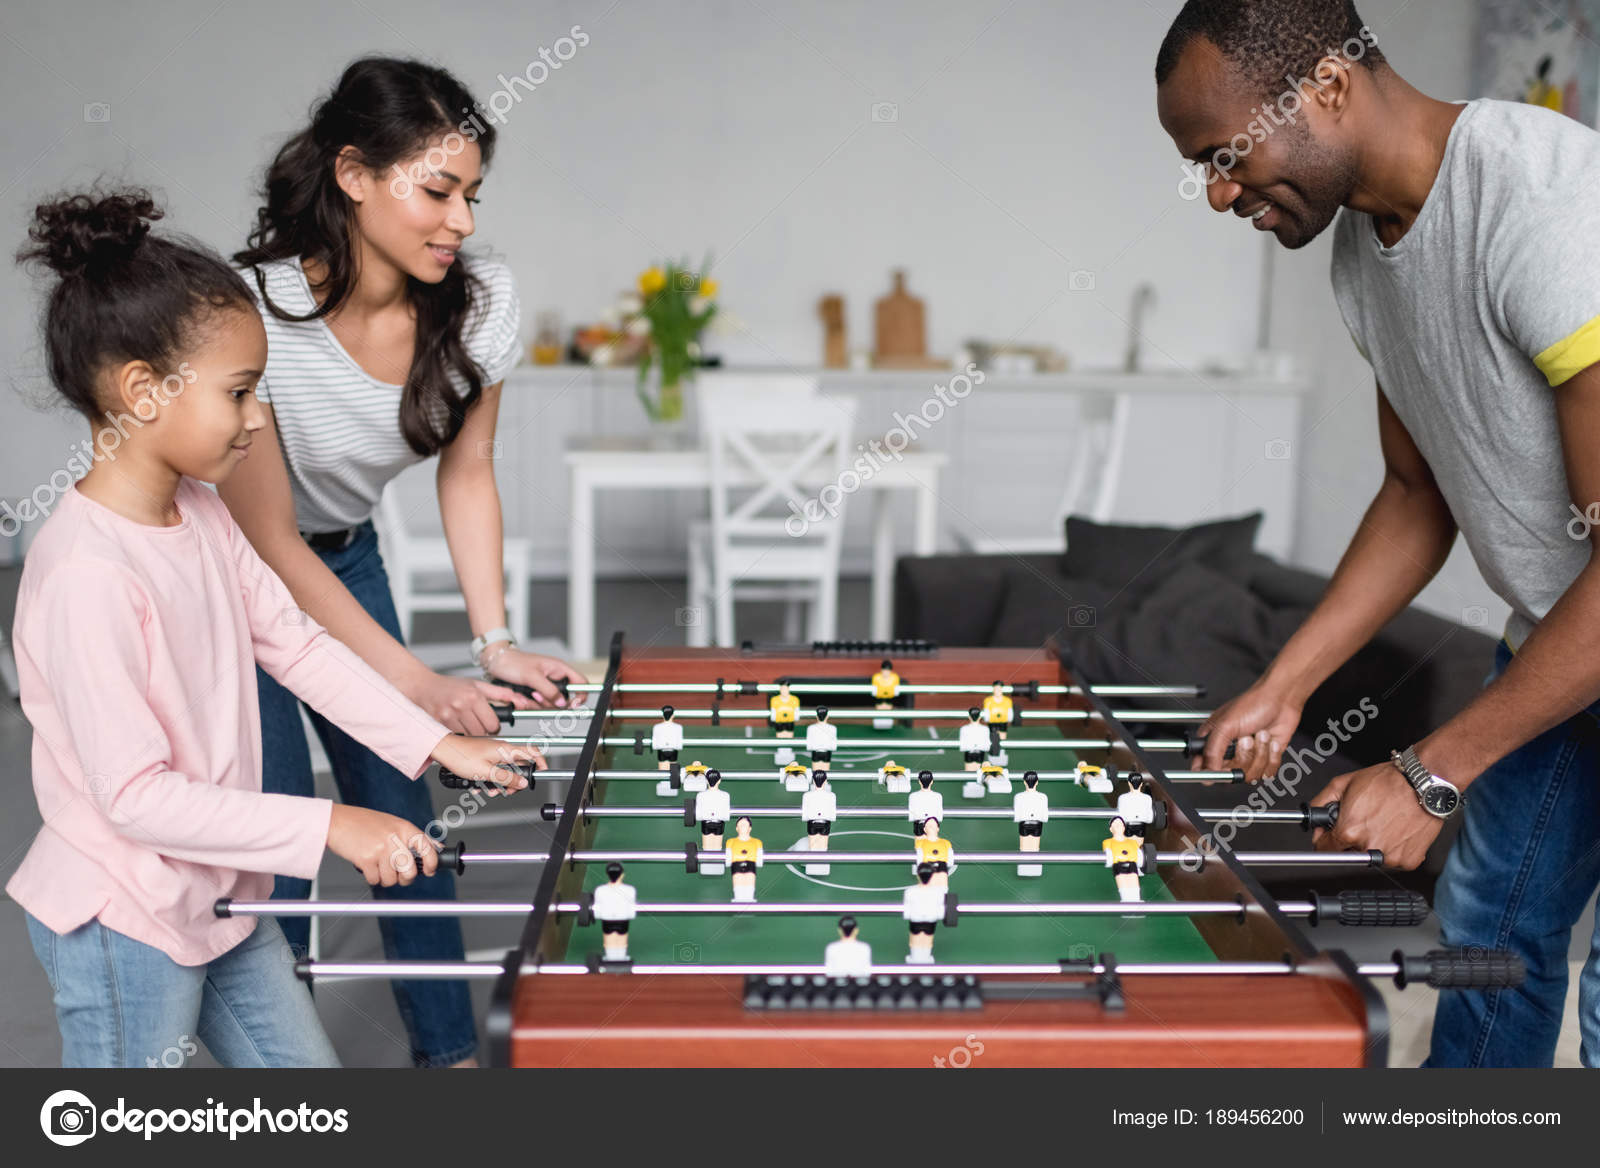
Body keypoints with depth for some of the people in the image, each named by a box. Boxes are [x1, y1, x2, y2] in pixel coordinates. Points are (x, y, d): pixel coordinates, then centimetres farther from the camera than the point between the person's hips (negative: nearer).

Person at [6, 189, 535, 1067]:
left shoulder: (200, 512, 0)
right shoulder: (84, 573, -29)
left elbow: (296, 645, 7)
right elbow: (137, 796, -28)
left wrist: (436, 742, 1)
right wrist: (329, 826, -27)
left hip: (217, 893, 8)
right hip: (123, 926, -8)